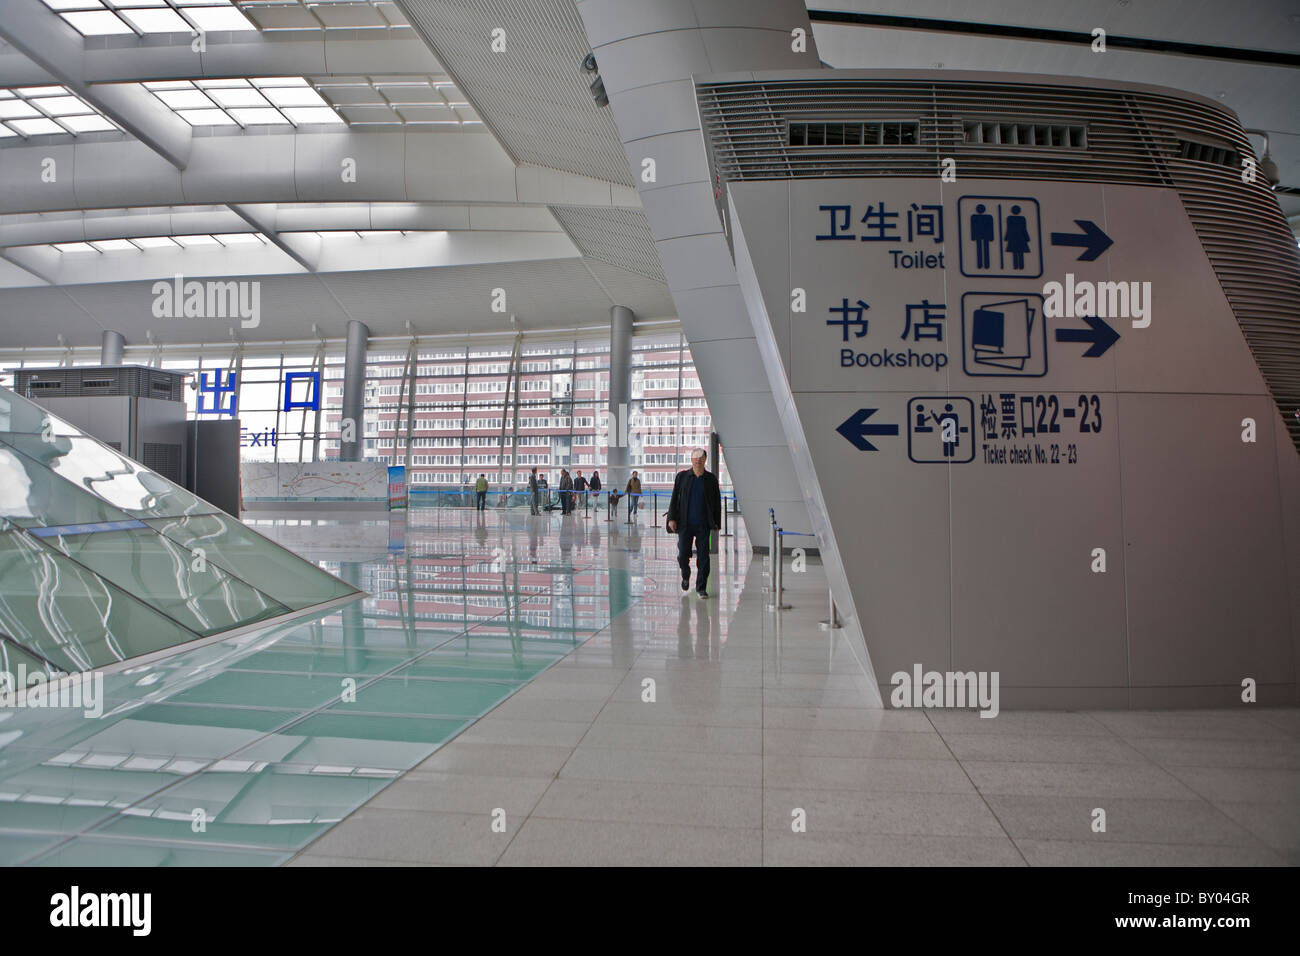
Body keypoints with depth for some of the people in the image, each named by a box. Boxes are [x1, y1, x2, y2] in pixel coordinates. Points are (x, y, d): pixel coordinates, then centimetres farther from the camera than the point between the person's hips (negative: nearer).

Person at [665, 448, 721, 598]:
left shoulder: (711, 479, 5)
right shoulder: (682, 476, 4)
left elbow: (717, 502, 9)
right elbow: (674, 498, 4)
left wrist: (717, 523, 6)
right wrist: (672, 518, -4)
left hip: (704, 525, 0)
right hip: (685, 524, 0)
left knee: (703, 557, -2)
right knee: (683, 554, 0)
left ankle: (701, 588, 8)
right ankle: (685, 576, 31)